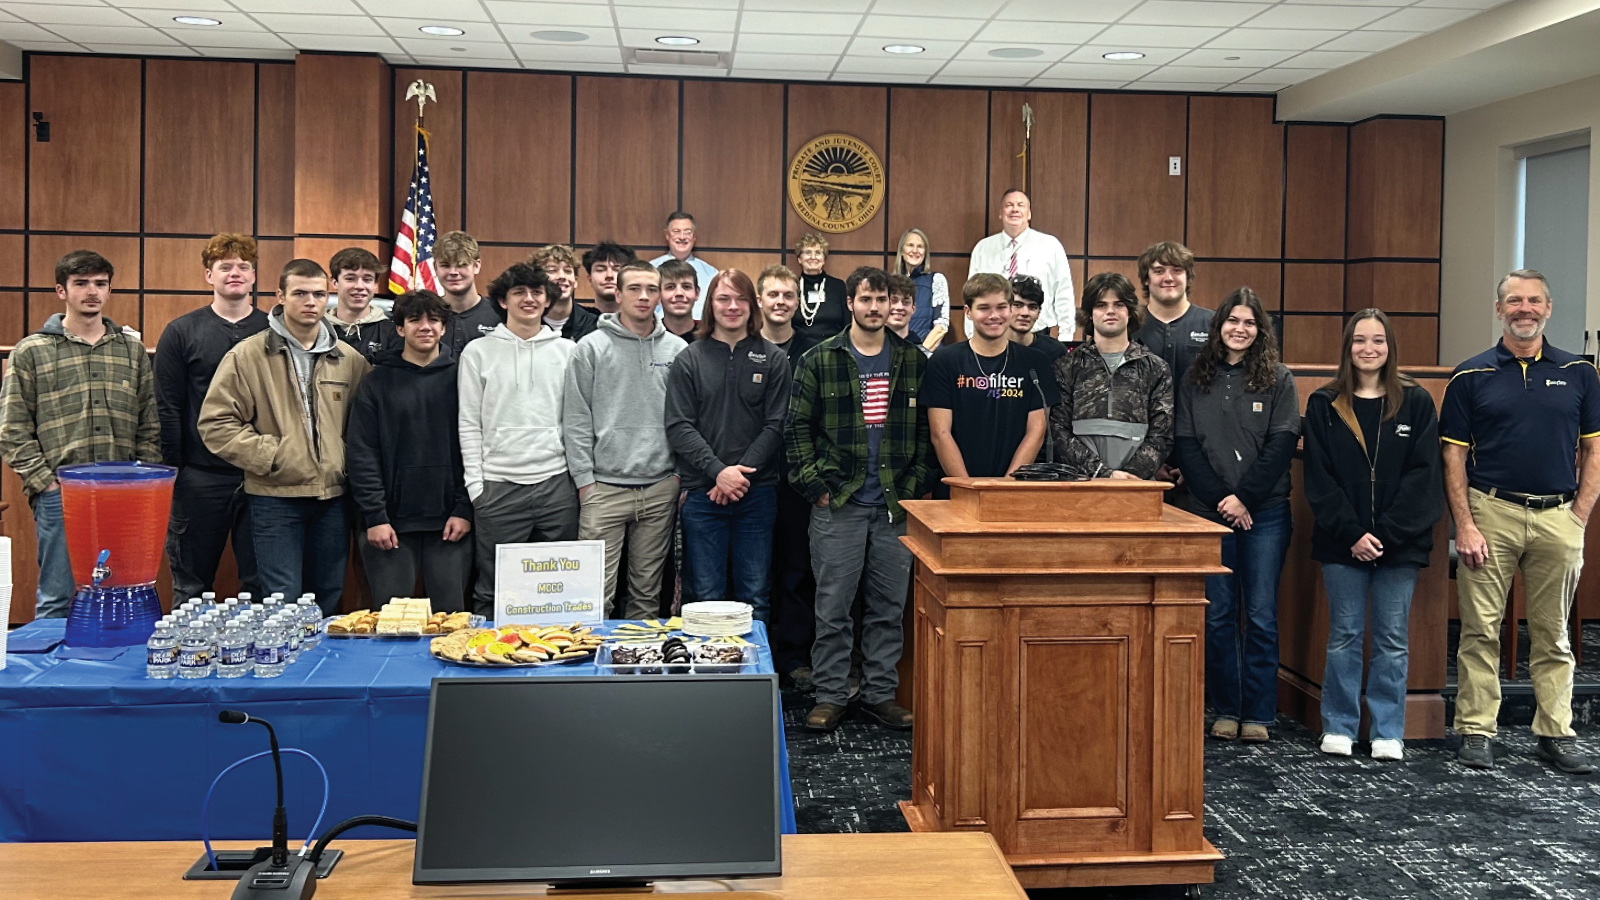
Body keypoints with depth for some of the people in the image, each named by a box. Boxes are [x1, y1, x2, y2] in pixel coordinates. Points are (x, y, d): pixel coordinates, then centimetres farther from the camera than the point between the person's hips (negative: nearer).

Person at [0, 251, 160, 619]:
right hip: (59, 498, -2)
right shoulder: (30, 352, 4)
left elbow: (150, 427, 12)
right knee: (57, 601, 4)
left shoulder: (133, 351, 12)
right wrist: (47, 483, -8)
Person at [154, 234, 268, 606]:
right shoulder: (181, 332, 4)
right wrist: (172, 472, -5)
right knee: (190, 589, 9)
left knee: (261, 588, 6)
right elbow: (167, 410, 1)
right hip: (200, 477, -1)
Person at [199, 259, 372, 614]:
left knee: (329, 603, 12)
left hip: (334, 497, 4)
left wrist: (351, 463, 1)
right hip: (276, 497, -3)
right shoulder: (248, 355, -3)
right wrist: (270, 456, -11)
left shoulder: (350, 360, 8)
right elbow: (216, 423, -6)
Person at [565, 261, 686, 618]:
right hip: (604, 487, -2)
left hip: (661, 487, 3)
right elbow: (576, 419, -1)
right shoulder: (591, 348, 0)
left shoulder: (677, 350, 8)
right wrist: (584, 479, -6)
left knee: (648, 591, 11)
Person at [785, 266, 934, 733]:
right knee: (833, 606, 3)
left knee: (889, 607, 9)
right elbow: (797, 428, 0)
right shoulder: (819, 361, 1)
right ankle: (830, 695, 14)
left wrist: (916, 486, 1)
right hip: (838, 504, -2)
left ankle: (881, 693, 20)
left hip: (897, 505, 2)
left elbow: (925, 430, 9)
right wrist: (814, 485, -7)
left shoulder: (913, 362, 8)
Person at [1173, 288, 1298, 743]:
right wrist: (1219, 500, -8)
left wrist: (1243, 497, -12)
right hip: (1210, 512, 2)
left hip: (1265, 513, -1)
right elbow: (1186, 446, 3)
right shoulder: (1196, 380, 8)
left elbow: (1282, 445, -4)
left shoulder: (1277, 378, 3)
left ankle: (1258, 714, 9)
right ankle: (1225, 710, 14)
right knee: (1218, 614, 4)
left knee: (1261, 615, 1)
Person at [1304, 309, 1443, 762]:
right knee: (1344, 636, 6)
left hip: (1400, 542, 0)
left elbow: (1422, 475, -3)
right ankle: (1338, 727, 16)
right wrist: (1352, 534, -11)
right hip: (1341, 542, 0)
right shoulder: (1323, 405, 3)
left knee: (1392, 639, 6)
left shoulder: (1416, 402, 2)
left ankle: (1388, 733, 15)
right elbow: (1318, 478, -1)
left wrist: (1386, 534, -12)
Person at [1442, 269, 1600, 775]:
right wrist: (1465, 526, -7)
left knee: (1553, 634, 10)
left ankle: (1556, 733, 18)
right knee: (1481, 630, 1)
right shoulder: (1471, 377, 3)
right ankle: (1476, 731, 9)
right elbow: (1454, 457, 1)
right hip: (1491, 511, -2)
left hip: (1558, 518, 2)